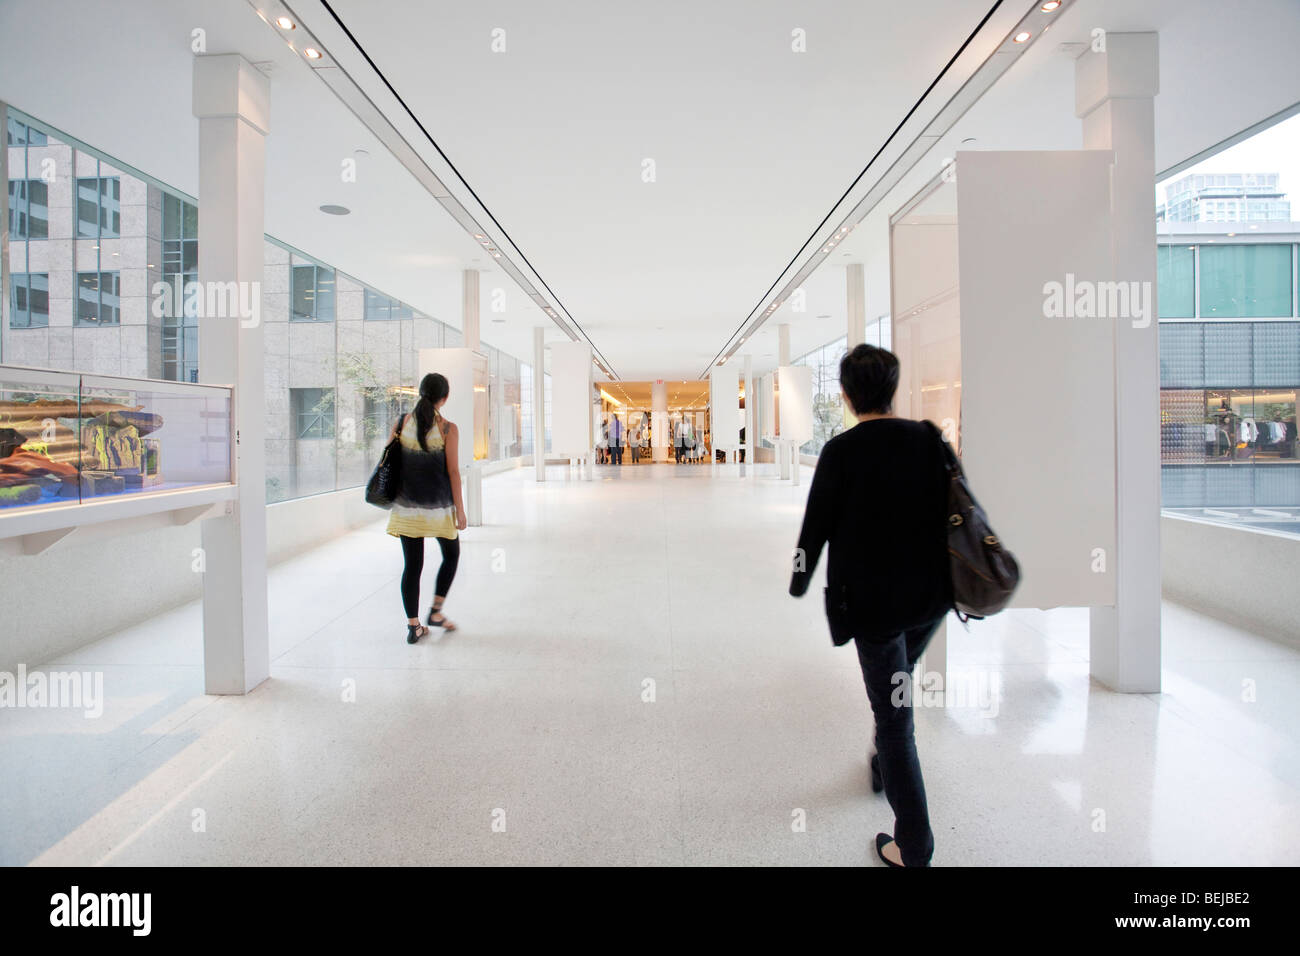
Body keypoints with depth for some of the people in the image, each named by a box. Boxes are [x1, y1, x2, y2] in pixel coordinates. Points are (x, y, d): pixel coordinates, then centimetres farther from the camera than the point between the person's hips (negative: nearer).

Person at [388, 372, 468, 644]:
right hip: (439, 507, -3)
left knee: (412, 565, 8)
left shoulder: (402, 423, 0)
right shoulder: (447, 429, -9)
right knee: (451, 555, 19)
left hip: (407, 506, 3)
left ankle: (413, 625, 10)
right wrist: (460, 509, -3)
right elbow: (453, 471, -9)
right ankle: (435, 612, 16)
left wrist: (394, 497, 17)